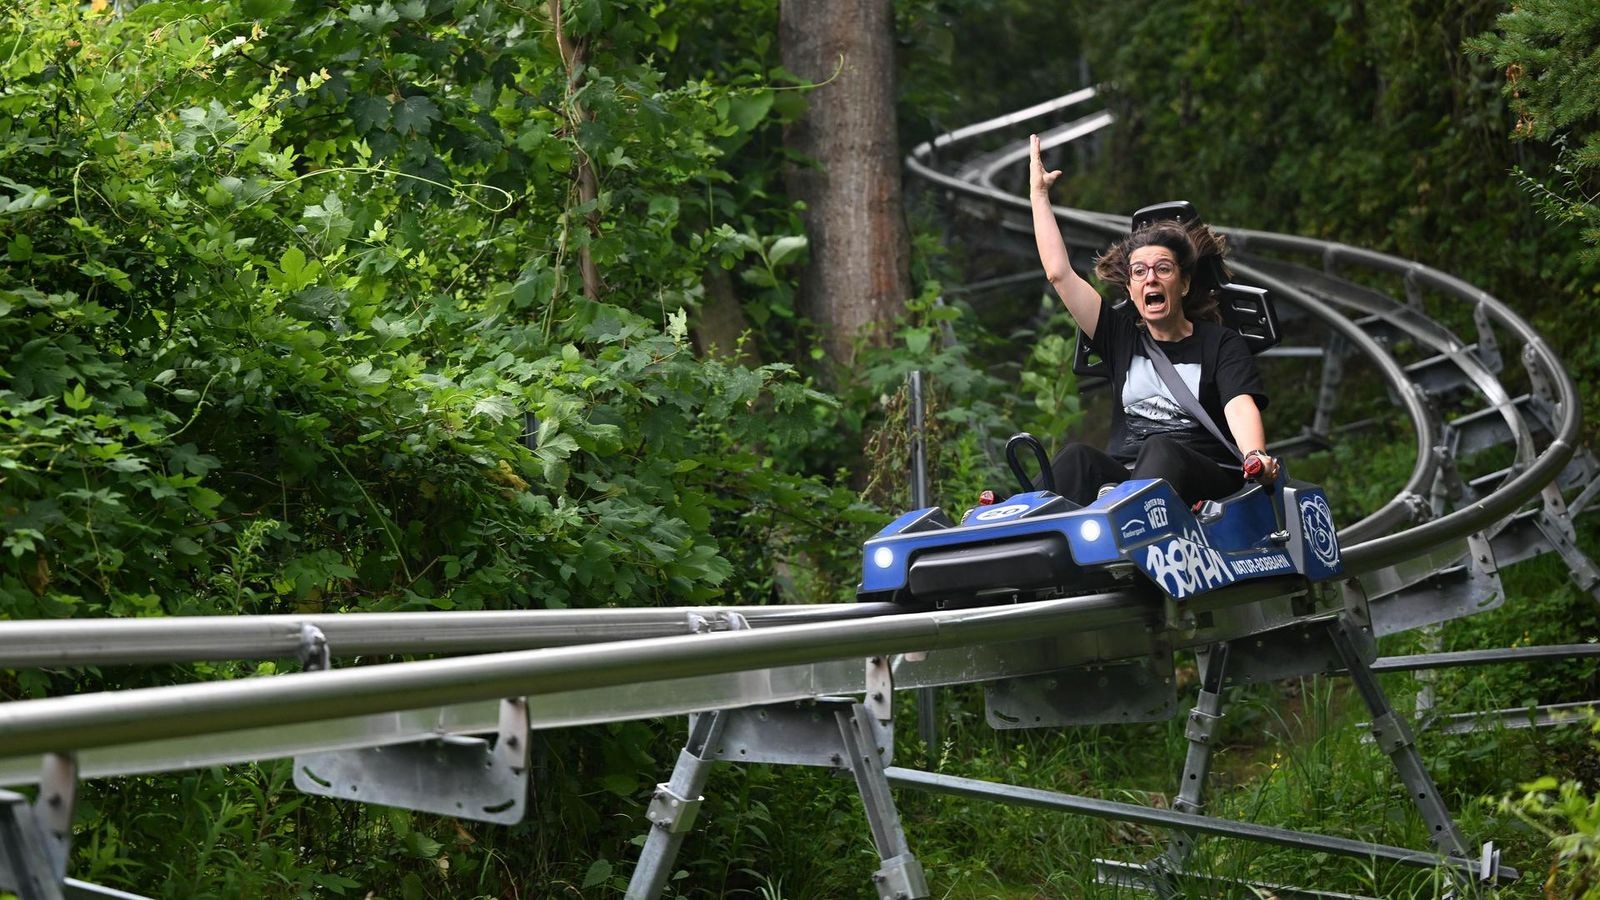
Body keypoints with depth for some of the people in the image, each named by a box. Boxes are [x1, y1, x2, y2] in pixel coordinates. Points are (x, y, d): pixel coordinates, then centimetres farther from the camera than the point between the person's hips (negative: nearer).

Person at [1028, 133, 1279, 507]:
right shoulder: (1121, 334, 19)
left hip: (1203, 481, -3)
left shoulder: (1221, 343, 9)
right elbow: (1059, 273, 16)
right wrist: (1039, 193, 19)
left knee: (1159, 449, -36)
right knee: (1077, 458, -28)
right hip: (1123, 474, 3)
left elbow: (1240, 407, -9)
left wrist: (1256, 457, -31)